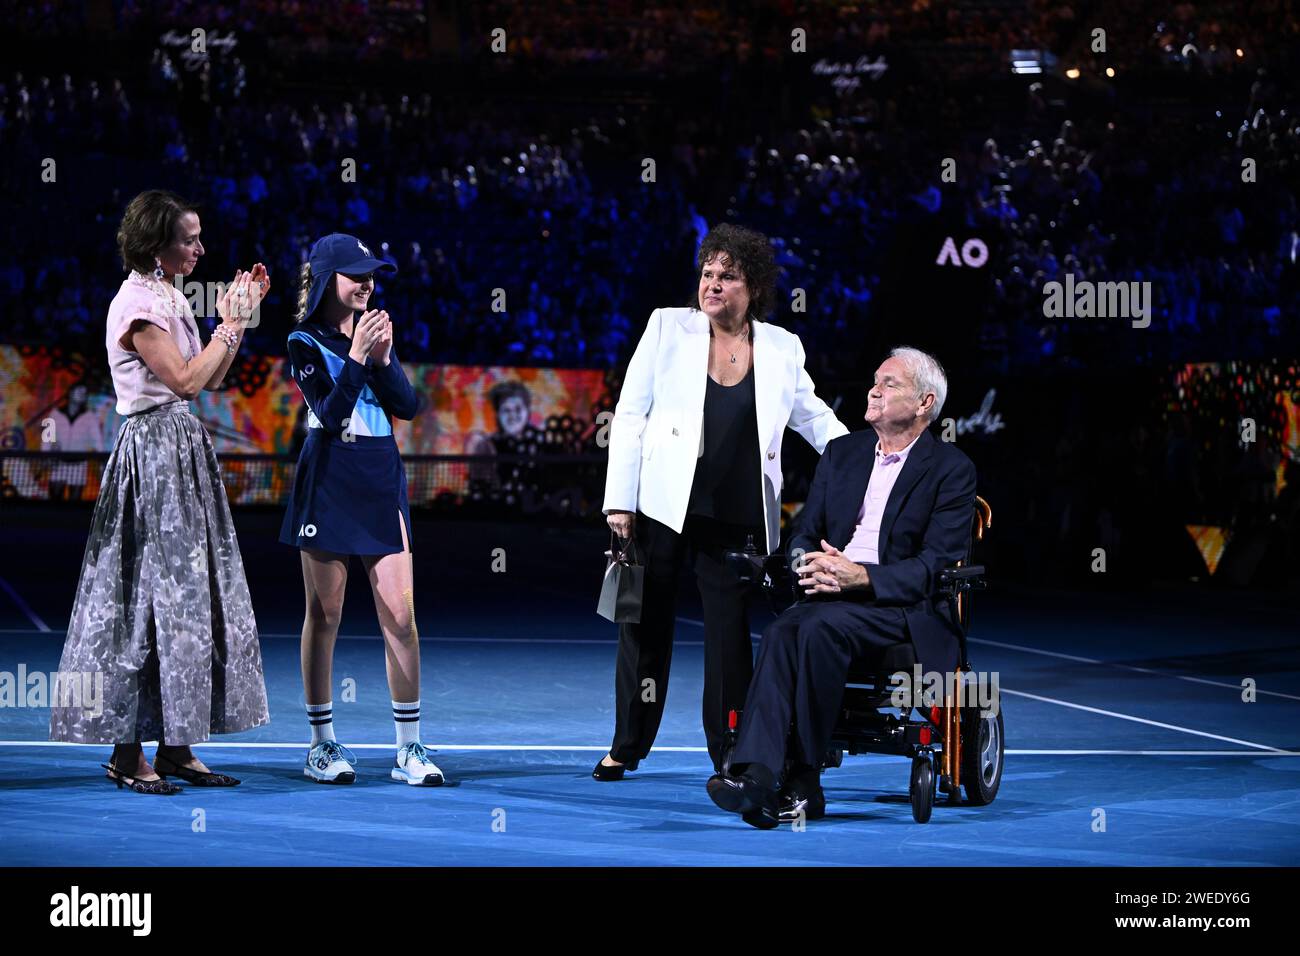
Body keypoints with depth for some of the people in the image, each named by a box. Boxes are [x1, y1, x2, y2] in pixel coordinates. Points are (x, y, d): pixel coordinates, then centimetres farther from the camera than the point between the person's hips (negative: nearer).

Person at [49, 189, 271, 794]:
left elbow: (210, 379, 18)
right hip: (153, 453, -10)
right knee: (151, 596, -7)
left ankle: (174, 744, 14)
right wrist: (231, 324, -10)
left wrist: (240, 315, 13)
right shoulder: (138, 303, -14)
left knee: (185, 595, 9)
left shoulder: (168, 297, 14)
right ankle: (127, 753, -2)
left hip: (181, 452, 10)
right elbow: (187, 380, -19)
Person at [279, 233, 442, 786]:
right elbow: (330, 414, -13)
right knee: (324, 615, 2)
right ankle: (322, 744, 11)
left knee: (399, 614, -3)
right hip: (328, 485, -4)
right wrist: (357, 354, -18)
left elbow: (408, 407, 4)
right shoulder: (306, 343, -2)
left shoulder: (374, 328, 11)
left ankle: (409, 748, 1)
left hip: (381, 482, 4)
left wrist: (383, 357, -9)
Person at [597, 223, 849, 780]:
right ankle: (626, 746, 21)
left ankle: (730, 752, 12)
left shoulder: (782, 348, 4)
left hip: (736, 521, 1)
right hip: (663, 510, -1)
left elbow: (813, 417, 17)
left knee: (731, 634, 2)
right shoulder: (668, 328, 0)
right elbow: (630, 416, 0)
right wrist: (620, 501, -5)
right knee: (645, 629, 8)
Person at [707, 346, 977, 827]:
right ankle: (755, 773, -45)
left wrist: (863, 577, -23)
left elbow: (937, 564, -9)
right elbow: (804, 532, 16)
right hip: (830, 595, 5)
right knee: (781, 631, -30)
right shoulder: (841, 453, 18)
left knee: (821, 626, -35)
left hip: (904, 607, -5)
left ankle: (803, 781, -31)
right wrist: (809, 562, -10)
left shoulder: (951, 469, 0)